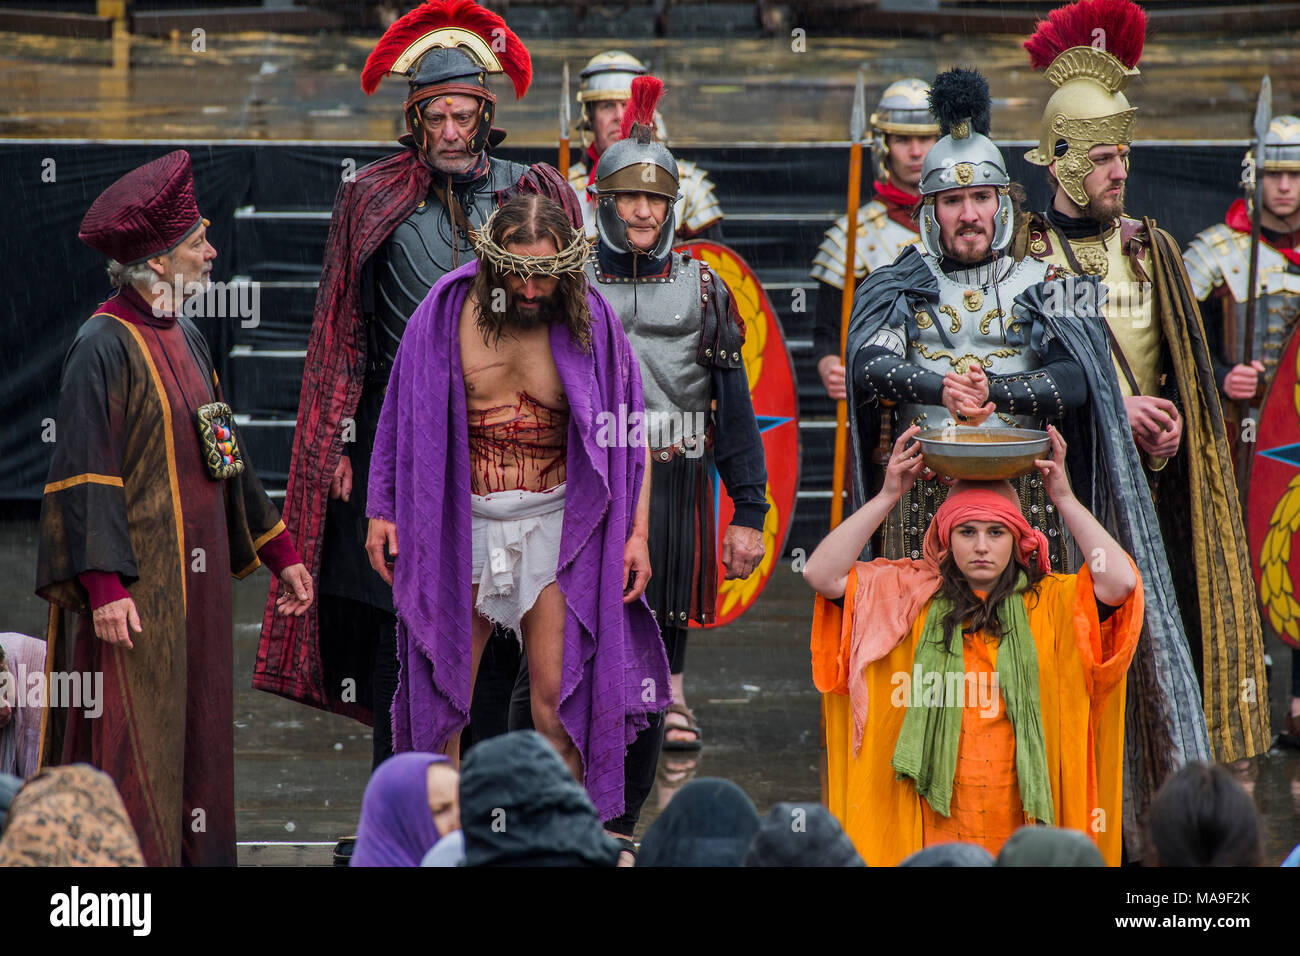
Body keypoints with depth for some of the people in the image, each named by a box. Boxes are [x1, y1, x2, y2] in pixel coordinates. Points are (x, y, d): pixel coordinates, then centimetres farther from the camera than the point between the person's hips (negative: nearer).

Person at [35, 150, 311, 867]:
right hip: (133, 587, -8)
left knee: (194, 737, 11)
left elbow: (224, 452, 20)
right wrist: (105, 585, -24)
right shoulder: (103, 346, -14)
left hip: (196, 579, 8)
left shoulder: (184, 338, 12)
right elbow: (84, 475, -17)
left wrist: (279, 552, 21)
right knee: (130, 750, -6)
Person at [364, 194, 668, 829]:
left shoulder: (591, 325, -4)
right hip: (462, 522, 1)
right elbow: (404, 419, 6)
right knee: (445, 693, 4)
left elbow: (630, 435, 4)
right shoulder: (445, 316, -5)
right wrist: (381, 512, 4)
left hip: (554, 523, -1)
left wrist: (637, 532, 0)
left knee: (556, 698, -5)